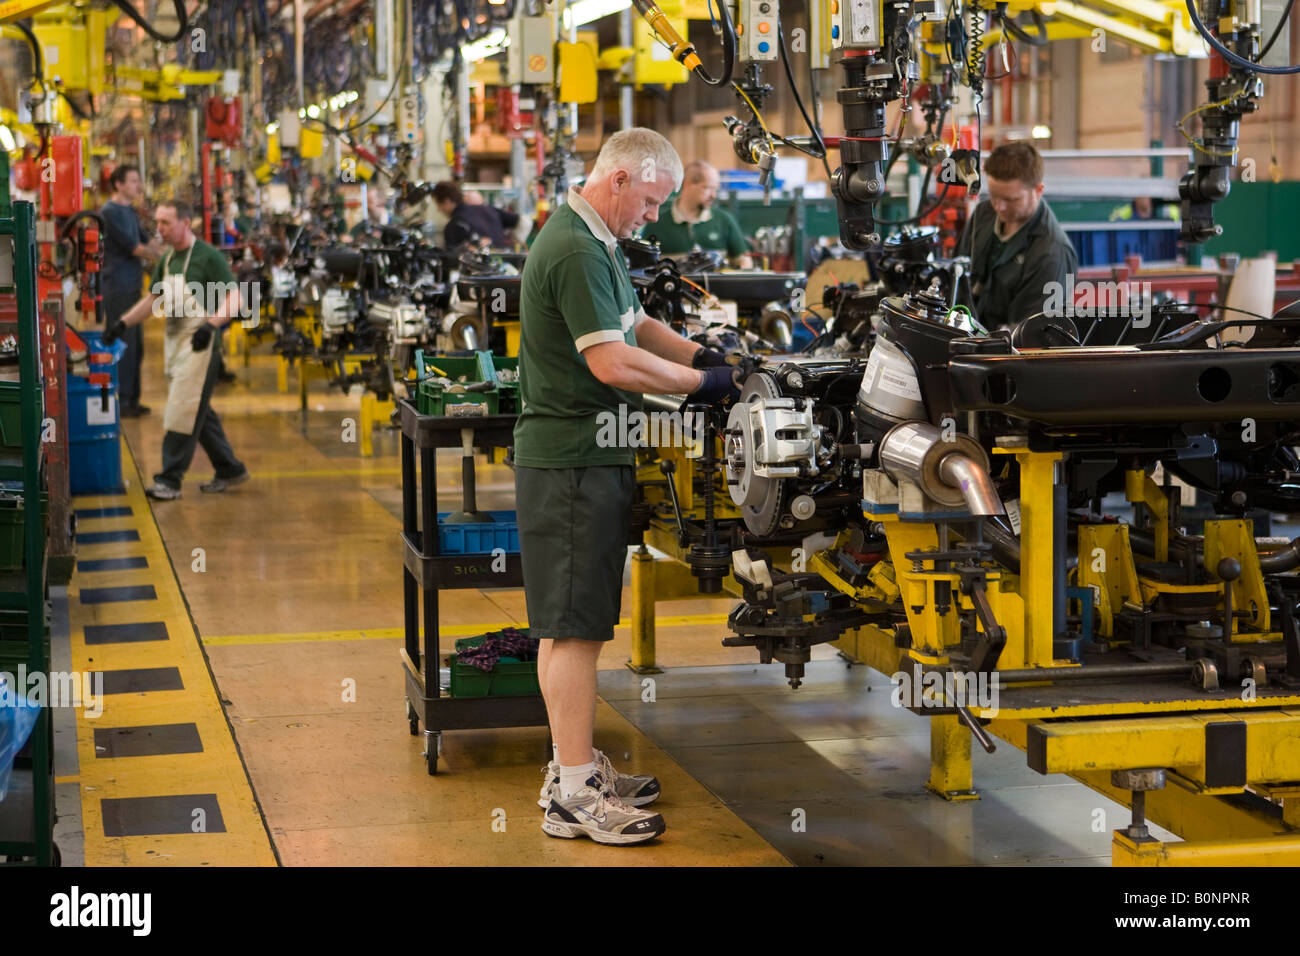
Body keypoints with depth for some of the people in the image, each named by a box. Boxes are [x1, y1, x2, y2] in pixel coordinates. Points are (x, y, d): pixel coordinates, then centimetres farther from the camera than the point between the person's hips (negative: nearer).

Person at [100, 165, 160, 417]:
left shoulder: (129, 211, 17)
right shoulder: (111, 212, -13)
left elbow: (147, 243, 19)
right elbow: (135, 249, -15)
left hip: (131, 287, 10)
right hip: (117, 286, -10)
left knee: (135, 345, 12)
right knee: (122, 345, -6)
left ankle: (131, 399, 20)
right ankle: (120, 402, -1)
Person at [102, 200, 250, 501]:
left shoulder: (208, 257, -11)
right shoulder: (167, 261, 13)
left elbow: (233, 299, -16)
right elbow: (153, 299, 22)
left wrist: (211, 325, -30)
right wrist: (122, 323, 11)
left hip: (200, 344, -8)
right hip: (175, 341, 8)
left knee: (183, 410, -9)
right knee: (198, 409, 13)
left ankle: (170, 480, -7)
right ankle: (230, 470, 24)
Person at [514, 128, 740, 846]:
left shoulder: (595, 240, 17)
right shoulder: (576, 251, -18)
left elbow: (633, 323, 27)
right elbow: (613, 362, -24)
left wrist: (699, 352, 11)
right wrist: (701, 381, -13)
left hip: (585, 457, 11)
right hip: (571, 461, -11)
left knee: (571, 625, 15)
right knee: (574, 627, -7)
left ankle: (574, 765, 23)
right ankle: (575, 795, -4)